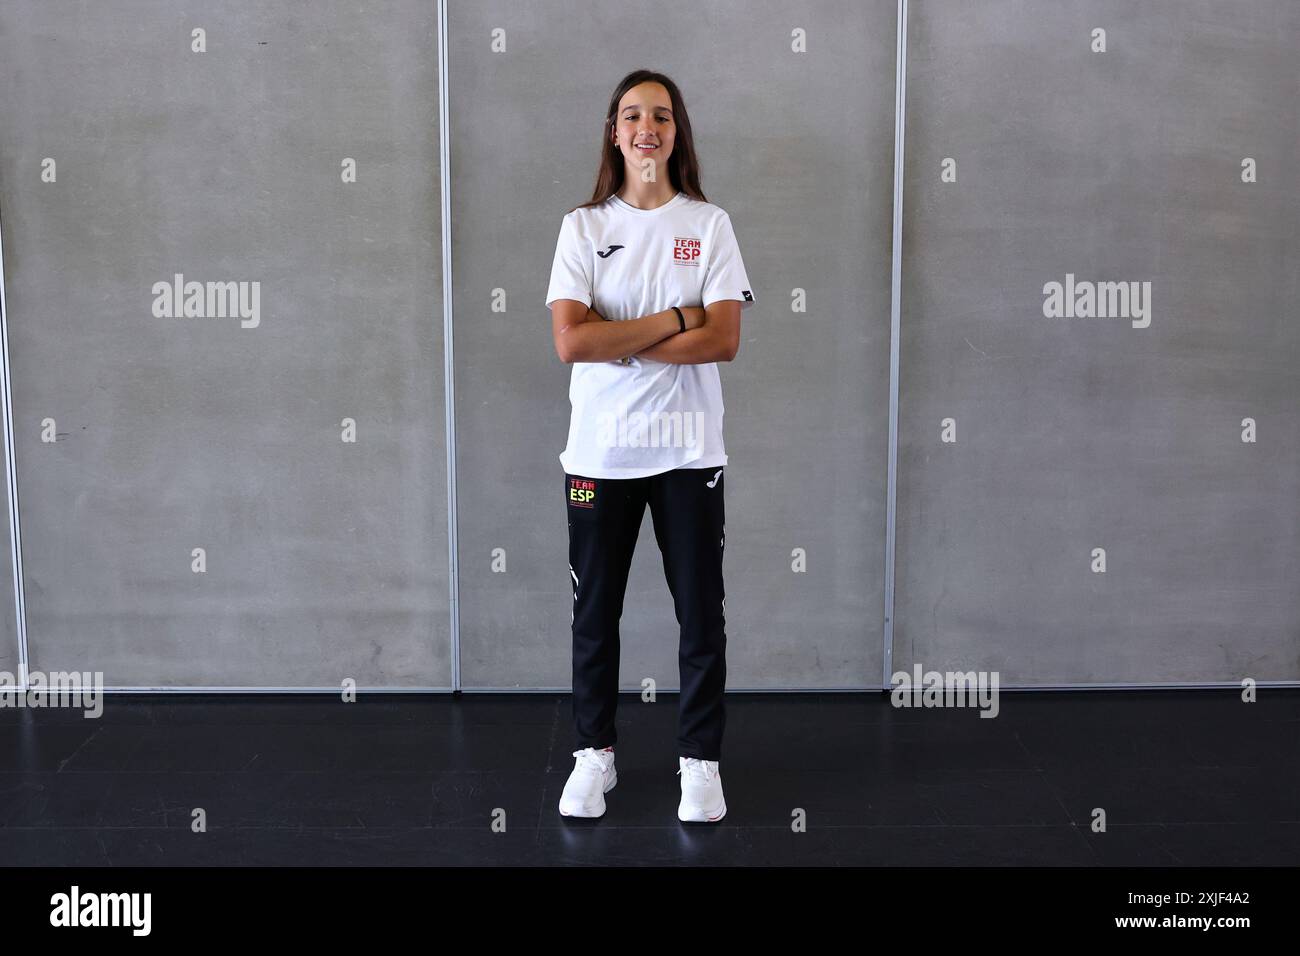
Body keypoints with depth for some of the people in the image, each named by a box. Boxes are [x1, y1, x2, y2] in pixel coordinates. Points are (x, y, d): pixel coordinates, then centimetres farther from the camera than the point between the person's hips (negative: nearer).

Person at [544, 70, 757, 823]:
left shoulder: (709, 224, 2)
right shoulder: (583, 226, 2)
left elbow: (724, 339, -10)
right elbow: (570, 341, -11)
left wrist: (617, 343, -14)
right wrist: (674, 320, -13)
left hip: (689, 449, 0)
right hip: (600, 449, 1)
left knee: (702, 613, 5)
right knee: (595, 612, 10)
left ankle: (701, 760, 20)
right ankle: (595, 753, 26)